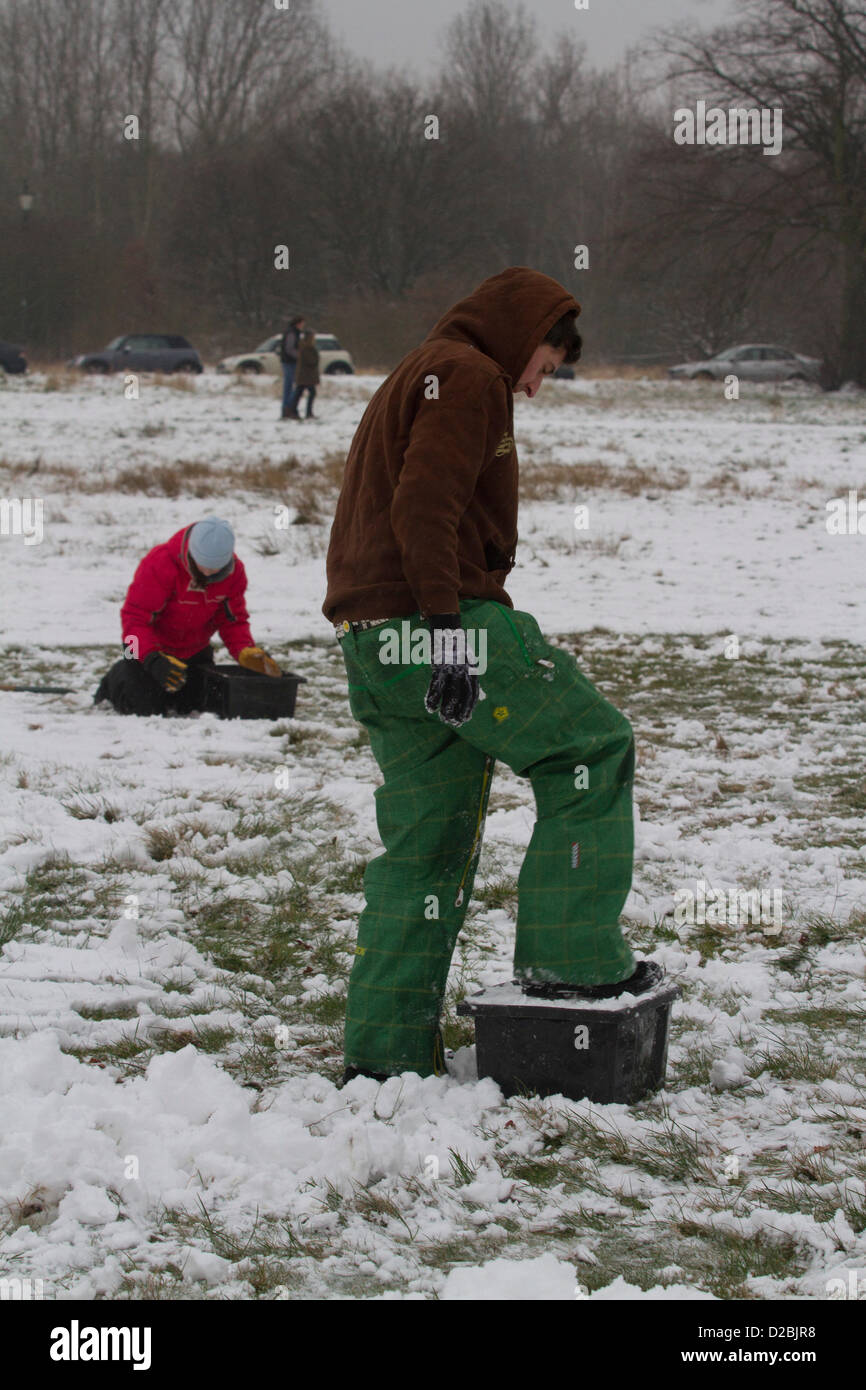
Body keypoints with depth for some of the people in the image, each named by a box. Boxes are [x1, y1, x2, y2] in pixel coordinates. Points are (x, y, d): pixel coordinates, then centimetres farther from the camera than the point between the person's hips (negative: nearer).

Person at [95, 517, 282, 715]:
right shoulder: (159, 564, -33)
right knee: (146, 707, -13)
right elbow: (134, 617, -31)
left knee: (195, 705, 7)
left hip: (195, 650, 5)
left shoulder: (234, 572, -17)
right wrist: (152, 659, -45)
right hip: (154, 646, -5)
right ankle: (117, 678, 20)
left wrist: (245, 651, -29)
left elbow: (233, 620, -8)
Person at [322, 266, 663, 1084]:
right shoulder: (469, 377, -4)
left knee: (424, 846, 11)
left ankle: (384, 1054, 10)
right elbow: (426, 503, -18)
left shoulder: (412, 381, 28)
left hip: (372, 646, 10)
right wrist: (446, 624, -23)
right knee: (593, 748, 1)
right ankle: (571, 957, -1)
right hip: (440, 623, -10)